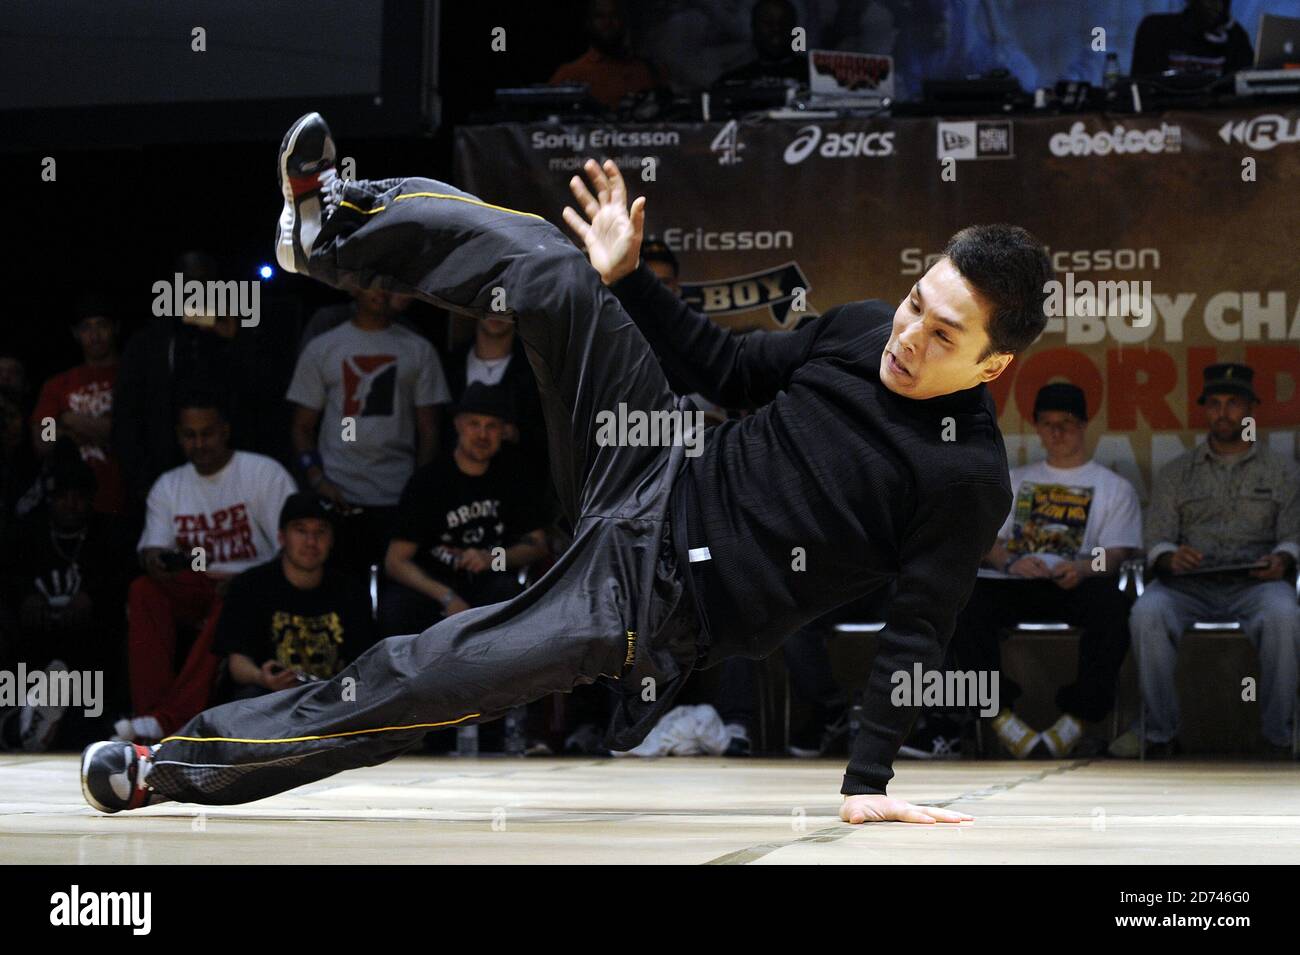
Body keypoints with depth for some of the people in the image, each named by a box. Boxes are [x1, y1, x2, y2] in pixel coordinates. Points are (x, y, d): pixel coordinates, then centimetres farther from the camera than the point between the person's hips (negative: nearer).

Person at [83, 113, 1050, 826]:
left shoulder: (969, 479, -15)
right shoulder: (863, 332, 3)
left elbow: (917, 635, -14)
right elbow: (731, 367, 16)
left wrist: (868, 783, -19)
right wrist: (627, 276, 7)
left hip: (662, 607, -6)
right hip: (665, 481, 6)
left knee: (424, 681, -13)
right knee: (548, 267, -13)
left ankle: (175, 767, 2)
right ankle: (333, 225, 5)